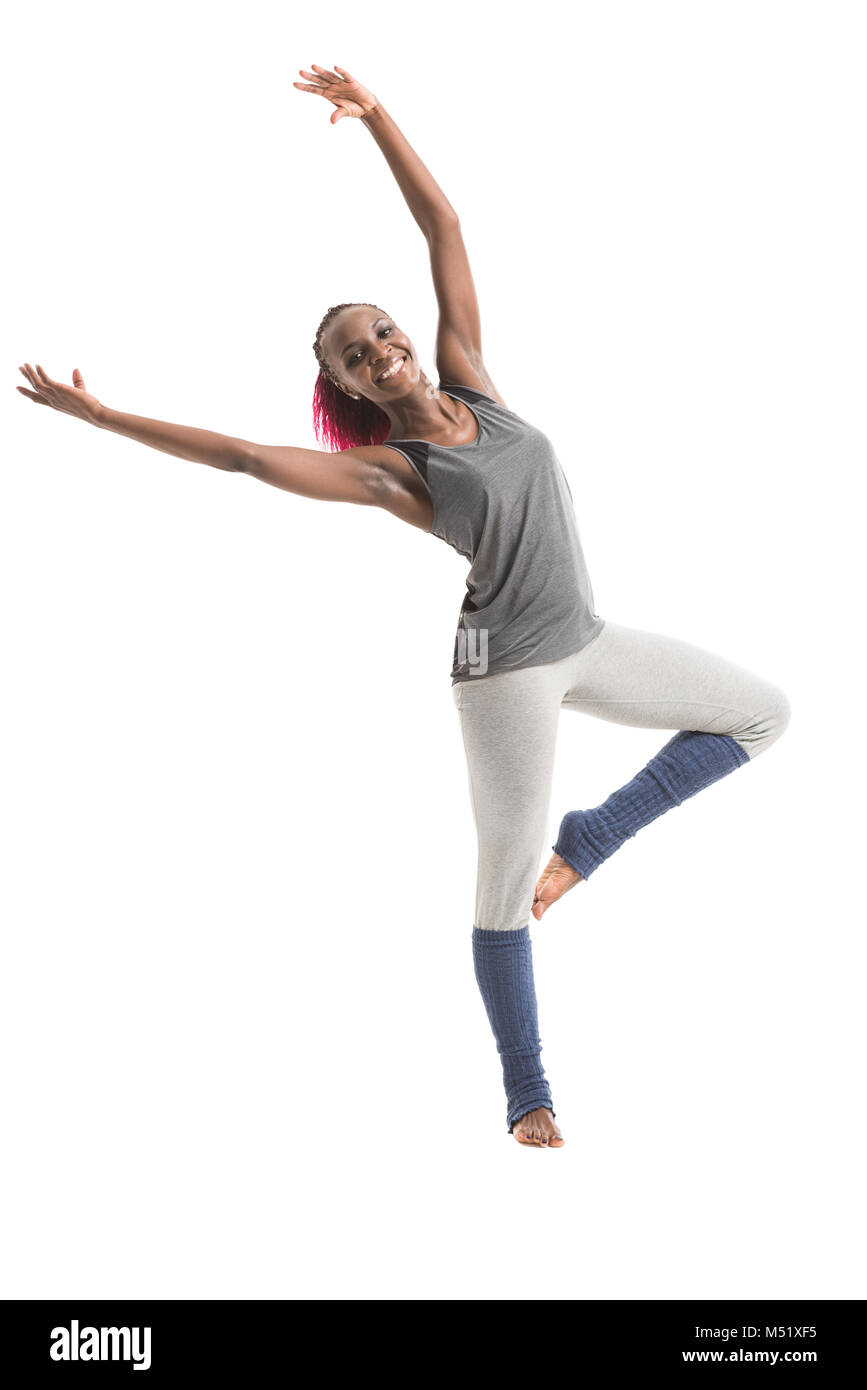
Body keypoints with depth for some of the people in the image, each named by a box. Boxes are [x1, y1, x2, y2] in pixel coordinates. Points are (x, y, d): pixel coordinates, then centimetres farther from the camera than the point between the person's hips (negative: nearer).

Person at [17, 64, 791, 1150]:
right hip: (507, 664, -7)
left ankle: (590, 836, 13)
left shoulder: (467, 378, 4)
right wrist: (102, 416, -16)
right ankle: (528, 1098, 12)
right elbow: (243, 456, -16)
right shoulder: (388, 470, -11)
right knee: (509, 877, -2)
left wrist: (375, 115, -4)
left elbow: (444, 231, 2)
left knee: (765, 712, 14)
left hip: (588, 642, 7)